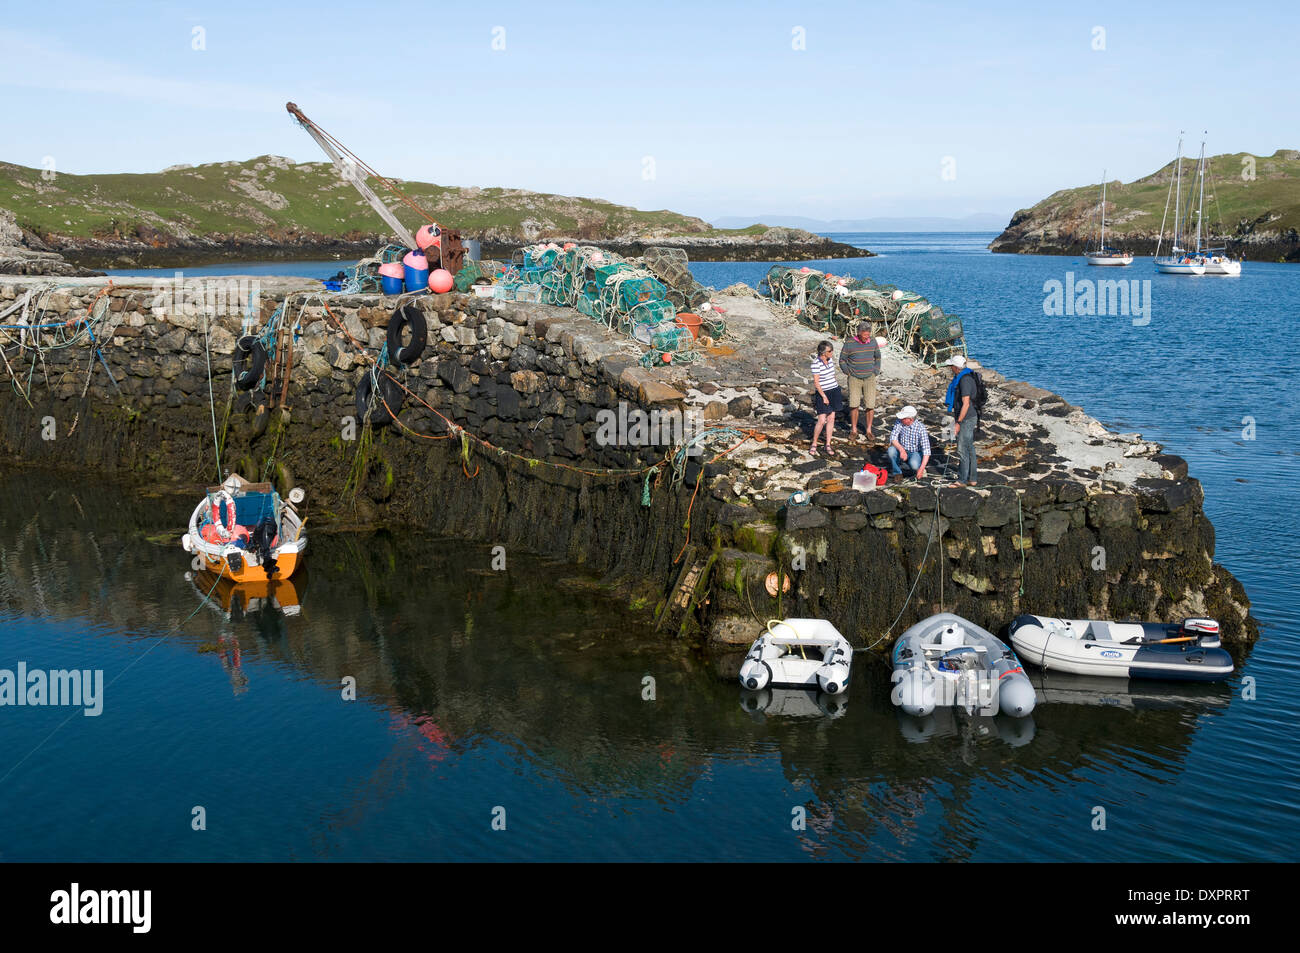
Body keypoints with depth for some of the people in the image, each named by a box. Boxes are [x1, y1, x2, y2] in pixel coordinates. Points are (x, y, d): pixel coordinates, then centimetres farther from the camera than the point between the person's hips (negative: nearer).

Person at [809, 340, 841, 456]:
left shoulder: (830, 359, 3)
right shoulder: (816, 363, -18)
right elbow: (816, 382, -17)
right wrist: (824, 397, -16)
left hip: (834, 391, 6)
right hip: (822, 393, -6)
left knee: (831, 418, 6)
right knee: (822, 421, -10)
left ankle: (828, 445, 13)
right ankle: (814, 444, 7)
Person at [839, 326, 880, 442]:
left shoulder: (873, 341, 0)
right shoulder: (849, 343, -10)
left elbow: (877, 357, 16)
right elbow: (842, 360, 1)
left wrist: (875, 372, 8)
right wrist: (848, 373, -3)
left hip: (869, 378, 2)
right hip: (854, 379, -2)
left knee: (870, 405, -2)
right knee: (854, 405, -5)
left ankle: (868, 430, 10)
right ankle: (854, 430, 9)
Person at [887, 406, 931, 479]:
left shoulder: (920, 428, -22)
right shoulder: (899, 423, -13)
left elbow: (926, 449, -25)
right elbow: (893, 438, -21)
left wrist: (922, 468, -34)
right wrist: (901, 449, -41)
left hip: (916, 452, -3)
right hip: (902, 451, 3)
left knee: (914, 464, -35)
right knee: (891, 450, -28)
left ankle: (920, 471, 2)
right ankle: (897, 473, -7)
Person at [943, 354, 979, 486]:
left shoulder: (965, 380, -21)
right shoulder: (962, 377, 10)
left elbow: (966, 404, -24)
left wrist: (958, 423, -21)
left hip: (967, 419, -10)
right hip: (969, 417, 10)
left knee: (962, 450, -4)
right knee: (969, 449, 14)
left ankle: (962, 480, 3)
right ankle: (972, 479, 20)